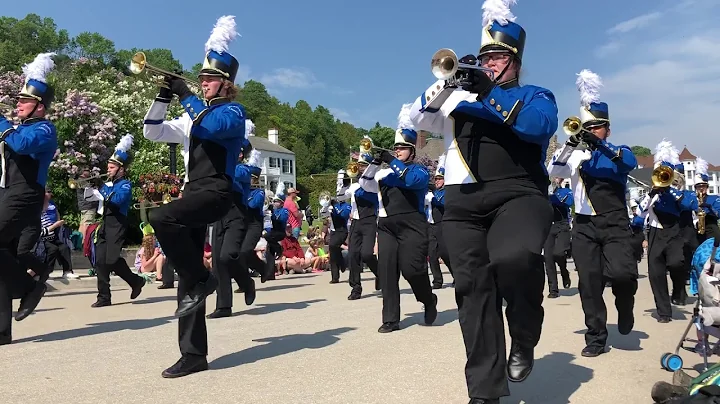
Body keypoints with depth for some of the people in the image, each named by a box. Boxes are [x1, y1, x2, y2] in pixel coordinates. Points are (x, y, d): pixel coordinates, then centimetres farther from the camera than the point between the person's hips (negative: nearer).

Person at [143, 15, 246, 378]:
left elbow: (208, 127, -22)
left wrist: (186, 96, -11)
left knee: (160, 217, -34)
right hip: (193, 193, 8)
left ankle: (202, 279, -13)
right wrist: (164, 97, 8)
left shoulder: (233, 112, 0)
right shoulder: (196, 113, 21)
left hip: (215, 193, -7)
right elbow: (152, 131, 19)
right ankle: (194, 355, 8)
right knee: (187, 277, 2)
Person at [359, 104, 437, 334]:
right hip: (387, 226, 5)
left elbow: (410, 179, -16)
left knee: (411, 269, -12)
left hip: (412, 226, -5)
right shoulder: (385, 171, 21)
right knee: (386, 271, -2)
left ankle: (429, 301, 19)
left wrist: (392, 161, -13)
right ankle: (390, 319, 3)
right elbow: (366, 186, 12)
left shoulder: (420, 171, 6)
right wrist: (374, 164, -3)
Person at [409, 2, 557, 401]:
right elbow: (418, 117, 13)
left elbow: (539, 126, -7)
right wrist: (447, 84, -1)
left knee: (514, 259, -32)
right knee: (472, 289, -1)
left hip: (519, 195, -3)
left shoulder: (535, 96, 14)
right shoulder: (461, 96, 23)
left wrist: (488, 96, -8)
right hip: (464, 202, 4)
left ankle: (524, 340, 0)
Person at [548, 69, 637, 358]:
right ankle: (596, 338, 12)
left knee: (622, 273, -21)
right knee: (589, 283, 0)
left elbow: (630, 162, -15)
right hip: (584, 226, 2)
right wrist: (570, 144, -16)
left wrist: (601, 145, -30)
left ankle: (624, 305, 14)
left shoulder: (620, 151, 7)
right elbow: (552, 170, -3)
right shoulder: (576, 156, 12)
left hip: (614, 223, -2)